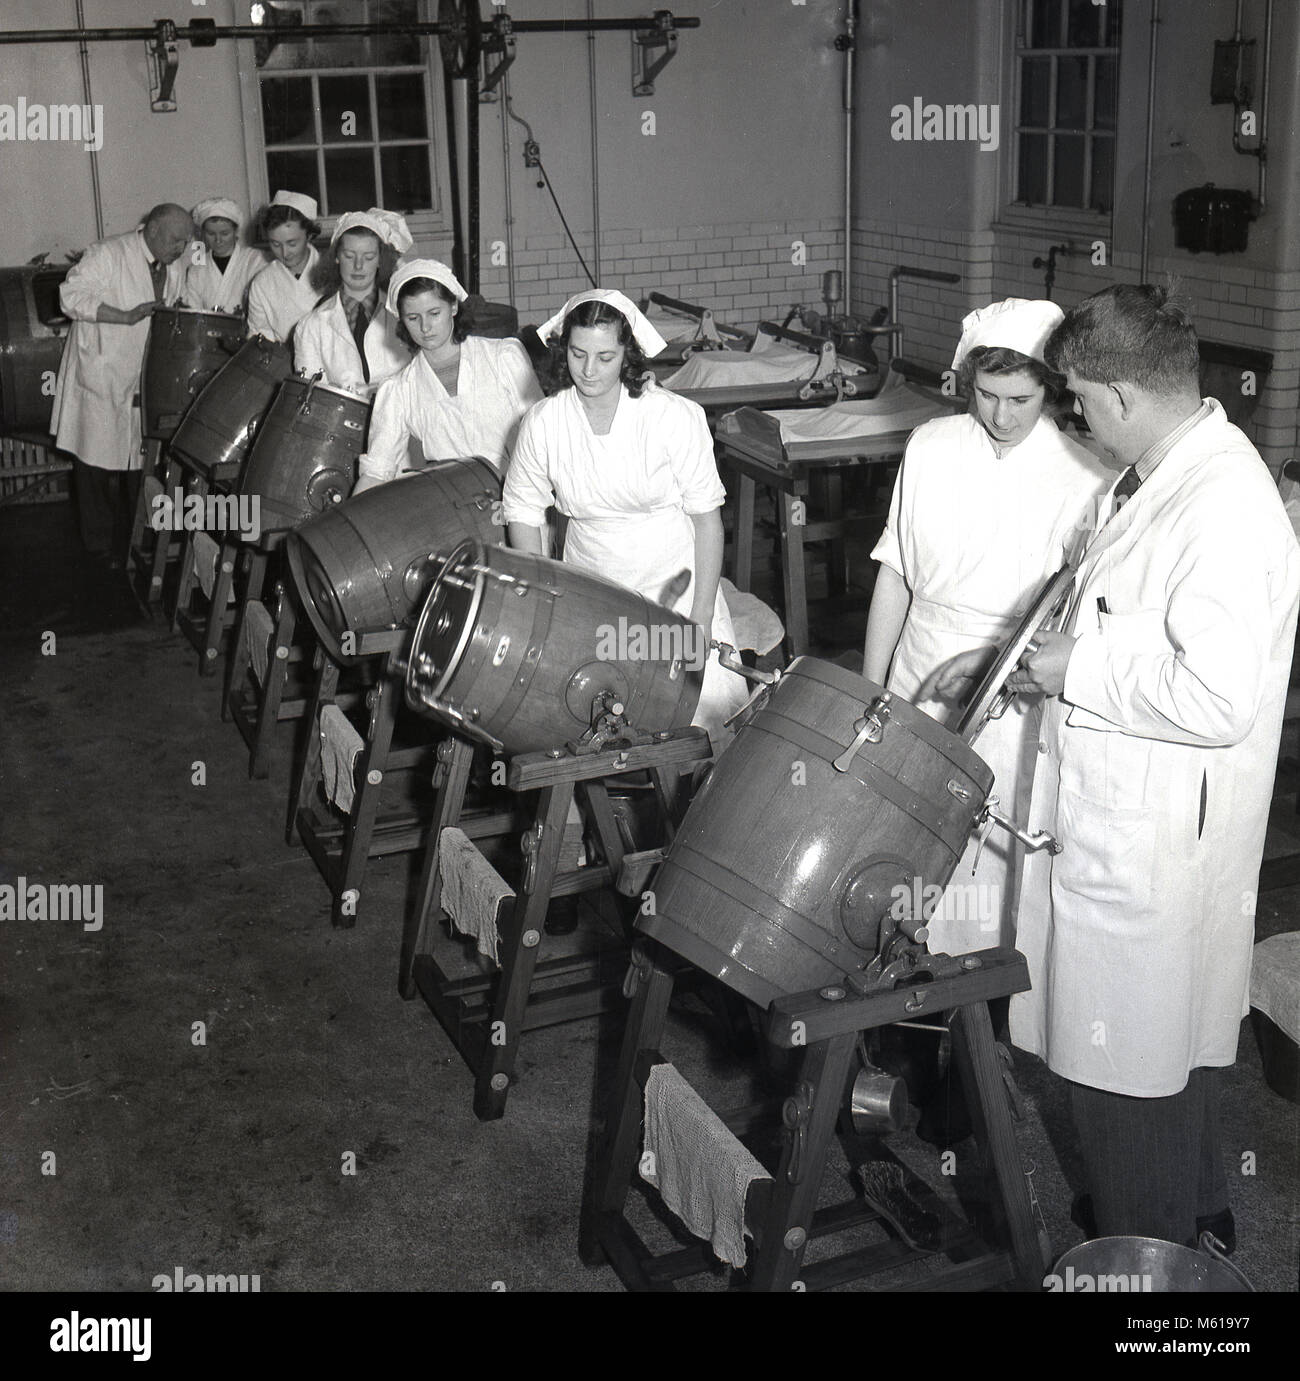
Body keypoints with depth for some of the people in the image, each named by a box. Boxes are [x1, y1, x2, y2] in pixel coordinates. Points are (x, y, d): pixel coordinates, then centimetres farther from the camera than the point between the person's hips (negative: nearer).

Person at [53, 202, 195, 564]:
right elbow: (71, 295, -19)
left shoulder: (176, 268, 10)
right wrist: (127, 316, -27)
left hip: (146, 385, 6)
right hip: (101, 382, -6)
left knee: (138, 466, 9)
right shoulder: (108, 255, -12)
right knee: (98, 466, 1)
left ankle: (131, 544, 22)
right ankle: (101, 548, 12)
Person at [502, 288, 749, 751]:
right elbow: (522, 511, 7)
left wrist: (701, 619, -11)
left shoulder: (675, 417, -14)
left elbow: (706, 517, -8)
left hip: (676, 585, -1)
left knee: (707, 707, -16)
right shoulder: (542, 423, -6)